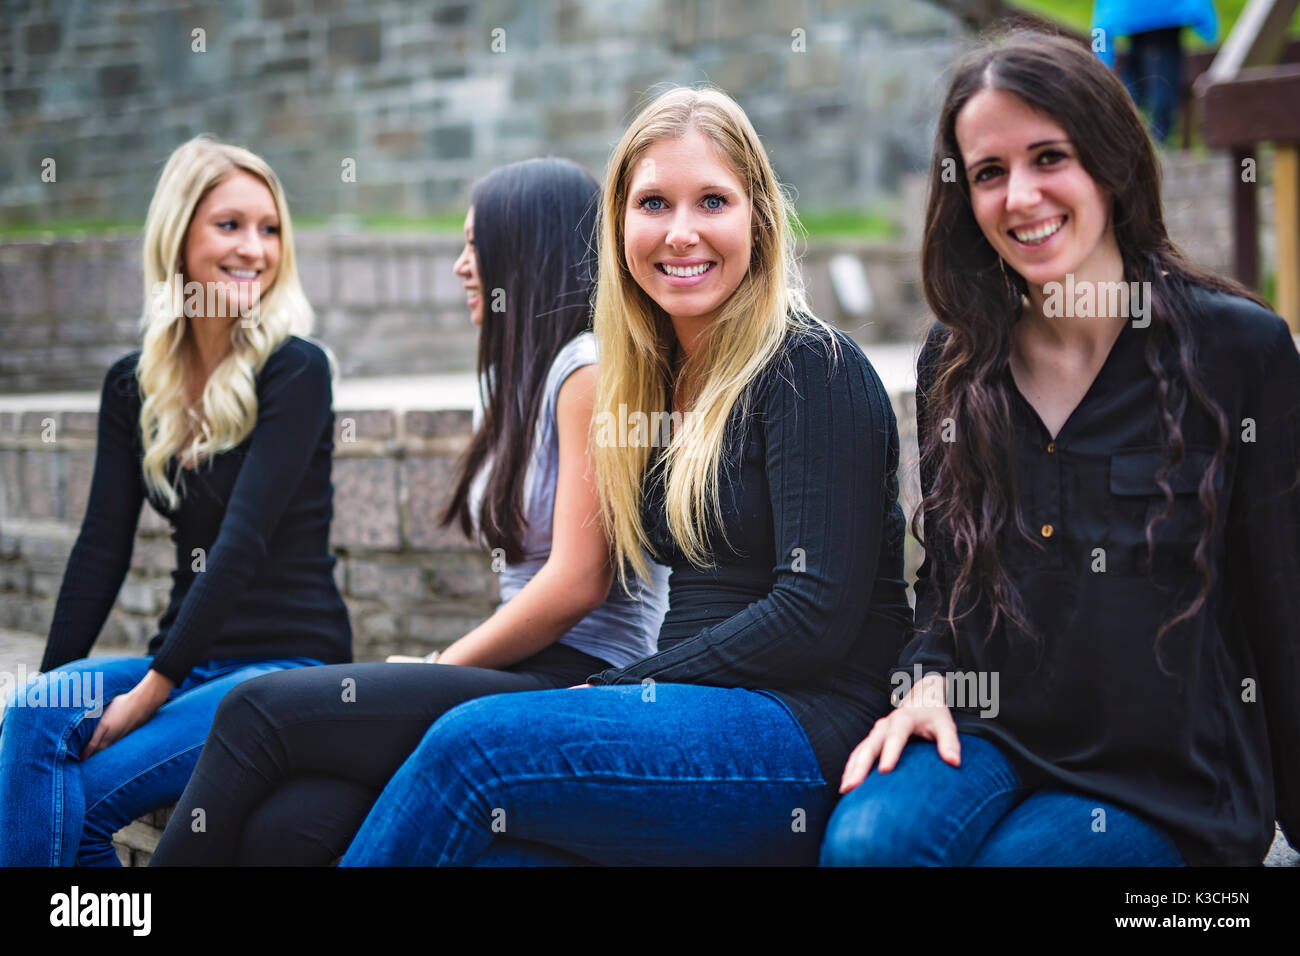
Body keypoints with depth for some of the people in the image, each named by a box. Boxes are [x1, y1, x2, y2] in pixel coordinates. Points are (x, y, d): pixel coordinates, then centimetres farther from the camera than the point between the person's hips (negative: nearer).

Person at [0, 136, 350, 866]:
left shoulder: (295, 370, -8)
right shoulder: (133, 387, 10)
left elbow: (245, 541, -16)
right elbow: (102, 549, 5)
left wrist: (151, 690, -19)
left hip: (289, 665, -5)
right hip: (190, 662, 5)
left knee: (76, 801, -23)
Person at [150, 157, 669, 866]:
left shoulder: (590, 368, -6)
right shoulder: (530, 374, 25)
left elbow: (576, 584, -13)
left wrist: (443, 669, -3)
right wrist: (437, 673, 7)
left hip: (576, 687, -8)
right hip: (527, 678, 8)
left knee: (260, 711, -16)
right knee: (284, 826, -17)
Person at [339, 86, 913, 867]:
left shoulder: (811, 369, -7)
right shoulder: (659, 380, 17)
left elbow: (816, 614, -15)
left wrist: (614, 690, -11)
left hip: (806, 735, -6)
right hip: (702, 723, 6)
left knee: (472, 743, -23)